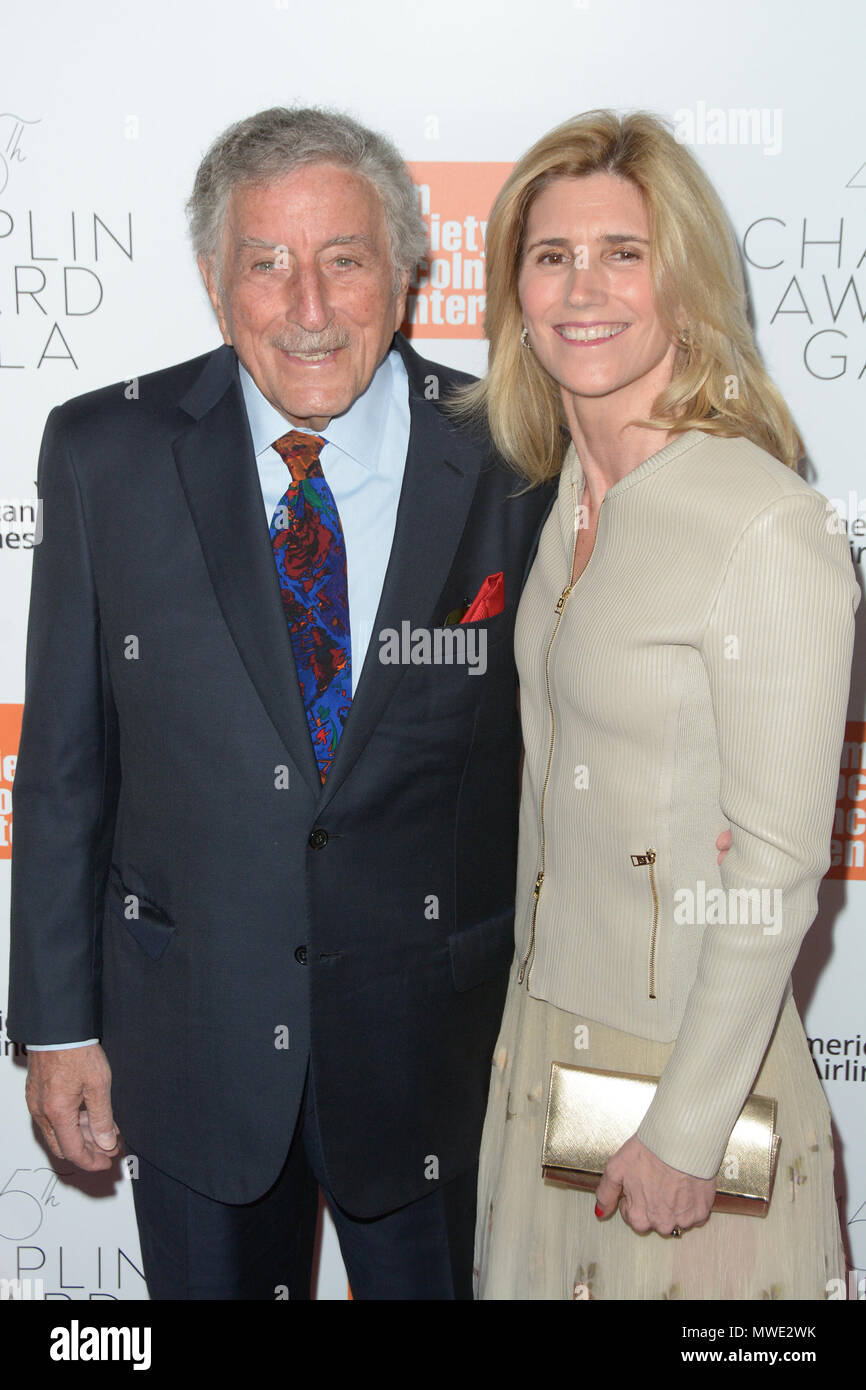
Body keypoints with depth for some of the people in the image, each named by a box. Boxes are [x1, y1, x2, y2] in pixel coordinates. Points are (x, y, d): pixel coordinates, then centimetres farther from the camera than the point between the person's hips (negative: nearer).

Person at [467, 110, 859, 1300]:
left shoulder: (770, 530, -22)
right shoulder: (571, 494, 3)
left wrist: (687, 1125, -16)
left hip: (687, 1056, -7)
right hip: (547, 1025, 7)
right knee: (545, 1281, 20)